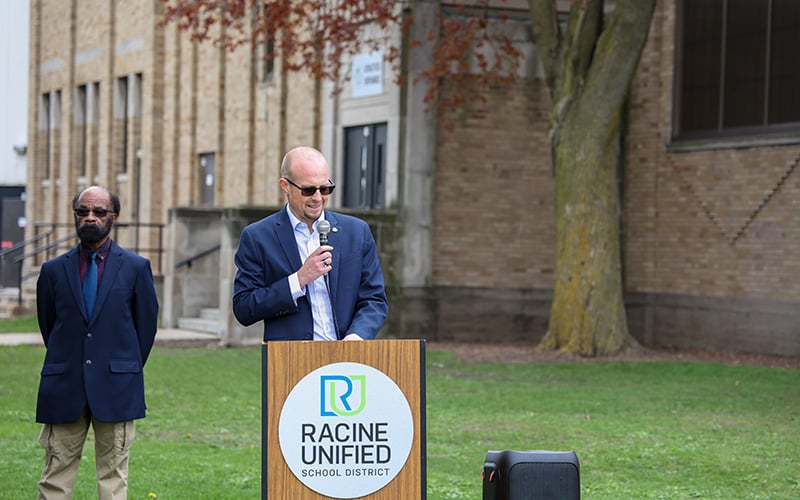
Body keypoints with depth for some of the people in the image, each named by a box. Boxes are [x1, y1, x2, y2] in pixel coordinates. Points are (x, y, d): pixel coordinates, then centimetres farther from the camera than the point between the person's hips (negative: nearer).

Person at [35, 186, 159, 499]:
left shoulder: (136, 268, 4)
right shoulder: (54, 270, 8)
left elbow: (147, 326, 9)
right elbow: (47, 325, 16)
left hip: (115, 390, -1)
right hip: (64, 390, 1)